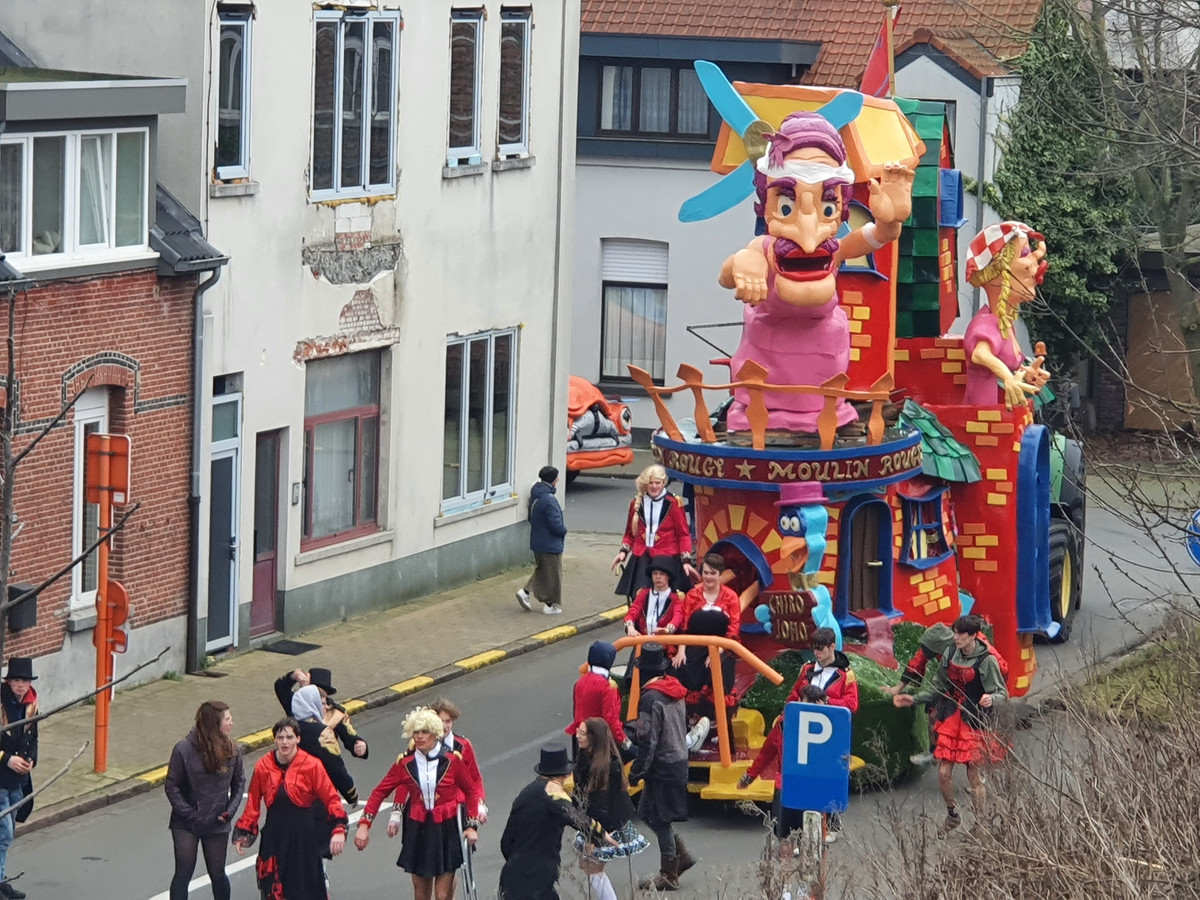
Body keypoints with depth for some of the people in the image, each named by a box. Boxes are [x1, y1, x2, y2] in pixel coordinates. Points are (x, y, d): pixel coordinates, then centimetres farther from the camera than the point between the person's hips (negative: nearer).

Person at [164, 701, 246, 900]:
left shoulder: (232, 750, -5)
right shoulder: (184, 749, -16)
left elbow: (239, 783, 7)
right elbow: (172, 786, -9)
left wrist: (229, 811, -5)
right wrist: (188, 814, -13)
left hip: (216, 824, 3)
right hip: (186, 824, -3)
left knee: (217, 874, 12)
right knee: (183, 873, -2)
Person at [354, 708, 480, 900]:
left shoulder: (451, 760, -5)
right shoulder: (405, 763, -1)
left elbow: (471, 790, 5)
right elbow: (380, 792, 2)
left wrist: (472, 825, -1)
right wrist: (364, 824, -7)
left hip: (446, 831, -2)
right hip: (417, 830, 2)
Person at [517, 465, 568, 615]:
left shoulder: (535, 497, 2)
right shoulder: (549, 500, -26)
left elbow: (531, 518, 14)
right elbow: (556, 525, -26)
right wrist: (564, 530, -6)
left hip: (537, 541, 8)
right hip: (550, 545, -8)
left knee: (541, 570, 24)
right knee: (553, 574, 7)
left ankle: (525, 592, 13)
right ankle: (551, 605, 16)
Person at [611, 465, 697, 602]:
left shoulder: (673, 504, -1)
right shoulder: (636, 503, 11)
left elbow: (683, 534, 2)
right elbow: (630, 533, 23)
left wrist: (686, 561, -6)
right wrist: (624, 551, 7)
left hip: (667, 557, -3)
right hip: (641, 558, 3)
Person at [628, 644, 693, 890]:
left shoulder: (651, 699, -20)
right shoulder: (675, 692, 7)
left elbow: (648, 740, -21)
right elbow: (684, 727, 18)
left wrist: (637, 771, -12)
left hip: (662, 767, -9)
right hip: (679, 760, 9)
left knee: (659, 819, 2)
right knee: (649, 813, 19)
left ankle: (669, 876, 10)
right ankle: (682, 856, 22)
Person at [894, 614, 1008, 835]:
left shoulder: (986, 661, -12)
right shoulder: (951, 655, 5)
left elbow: (1002, 693, -11)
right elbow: (940, 689, 16)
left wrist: (992, 699, -34)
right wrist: (914, 699, 12)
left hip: (976, 723, -5)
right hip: (953, 718, 5)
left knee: (975, 776, 0)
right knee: (943, 772, 3)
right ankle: (952, 815, 27)